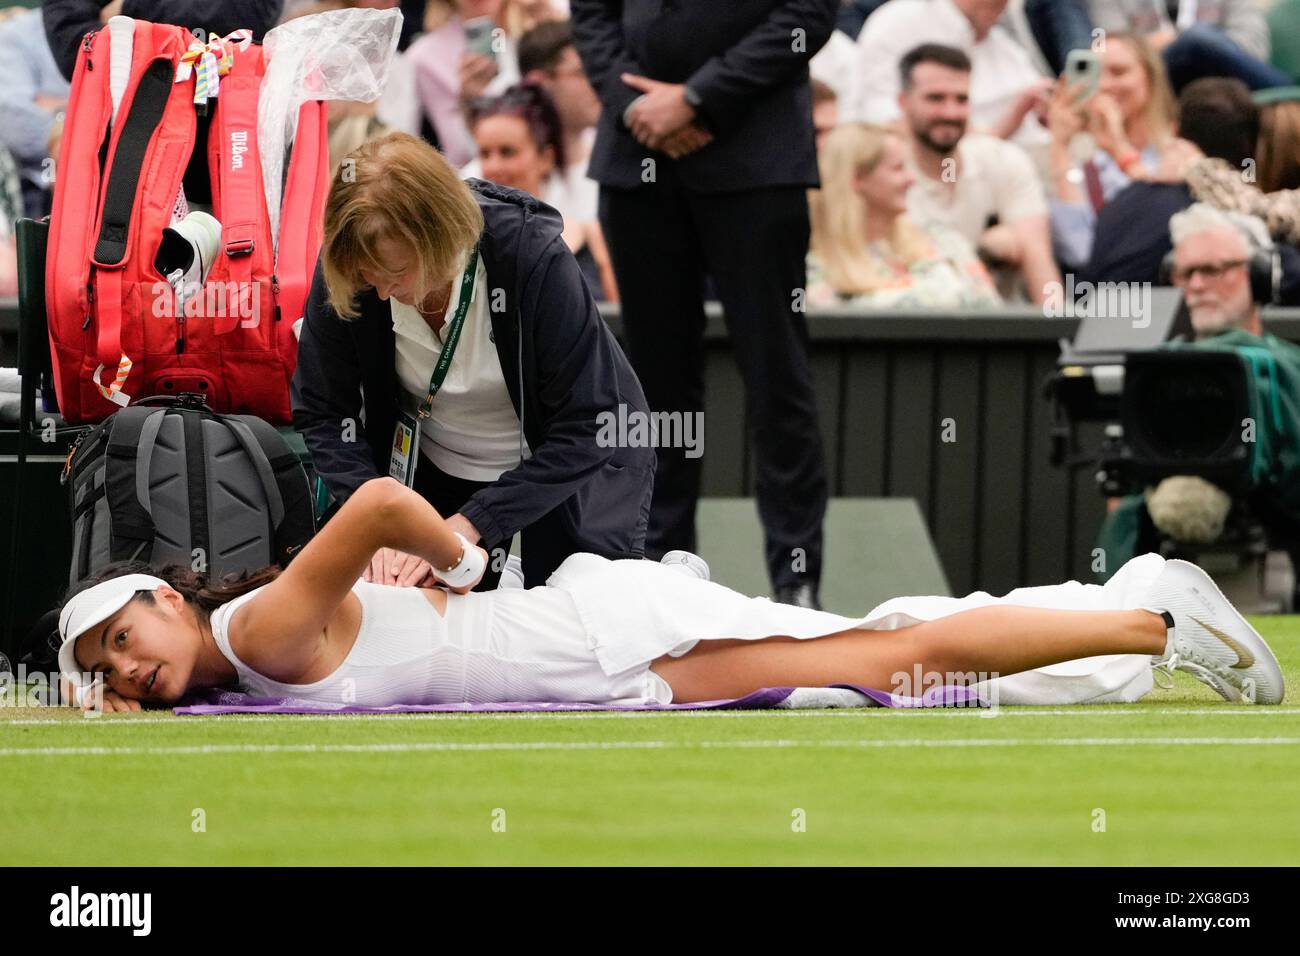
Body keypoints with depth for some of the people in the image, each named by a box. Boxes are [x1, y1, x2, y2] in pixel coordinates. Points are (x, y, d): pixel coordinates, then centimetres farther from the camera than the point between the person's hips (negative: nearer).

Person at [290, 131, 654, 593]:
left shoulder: (533, 256, -35)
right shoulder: (342, 270, -25)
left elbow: (585, 430, -30)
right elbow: (321, 415, -14)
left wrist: (469, 525, -36)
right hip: (438, 465, 3)